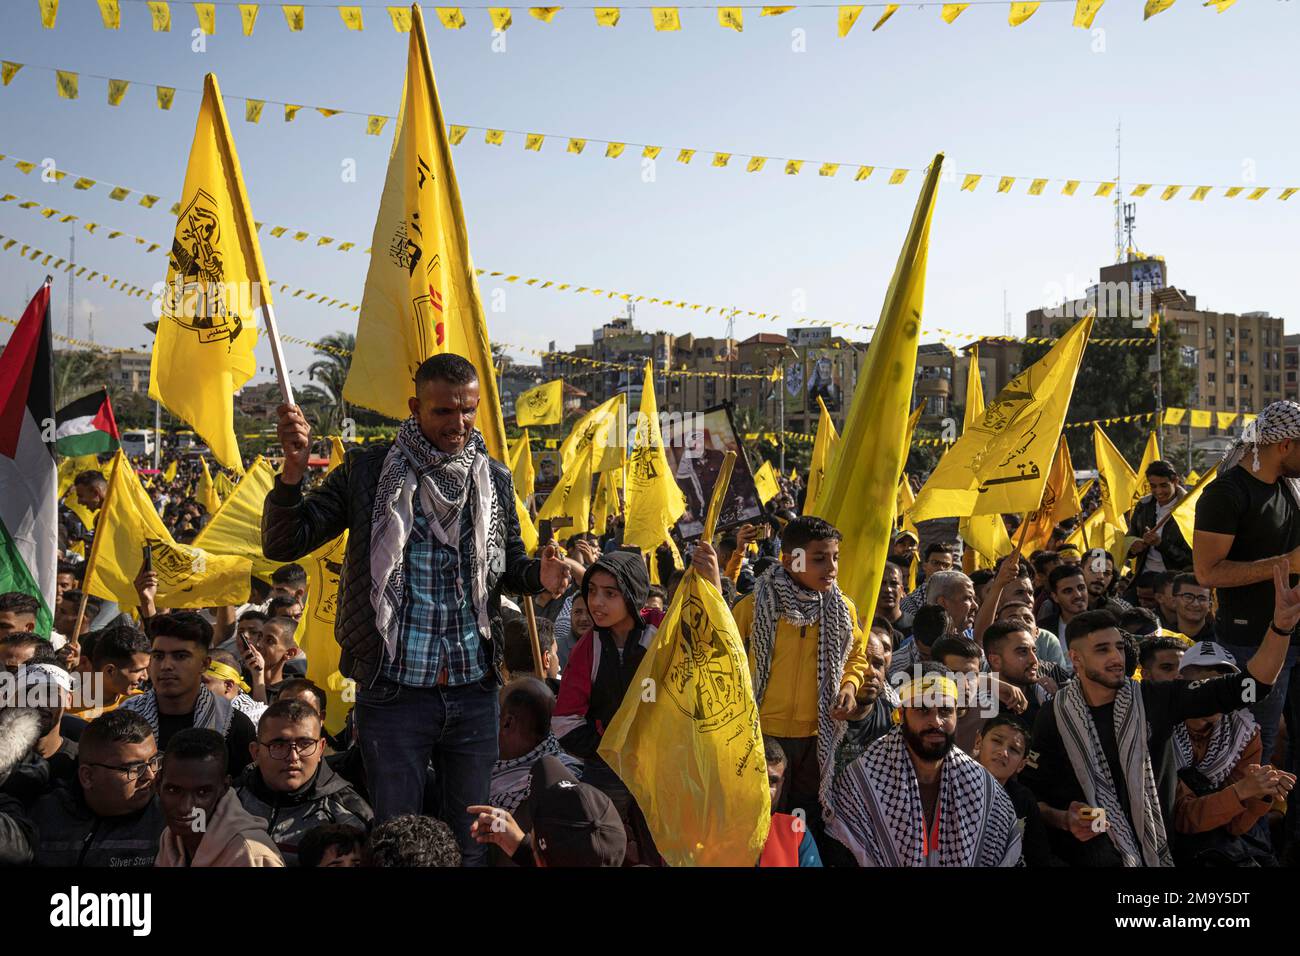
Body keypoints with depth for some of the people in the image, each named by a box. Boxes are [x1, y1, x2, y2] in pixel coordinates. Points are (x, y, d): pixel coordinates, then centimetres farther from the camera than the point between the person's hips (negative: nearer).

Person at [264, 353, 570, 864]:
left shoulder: (495, 478, 5)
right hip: (394, 692, -3)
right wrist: (294, 466, -22)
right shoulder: (369, 469, -4)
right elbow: (282, 545, -5)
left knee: (472, 841, 15)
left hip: (474, 693, 3)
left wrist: (538, 574, -7)